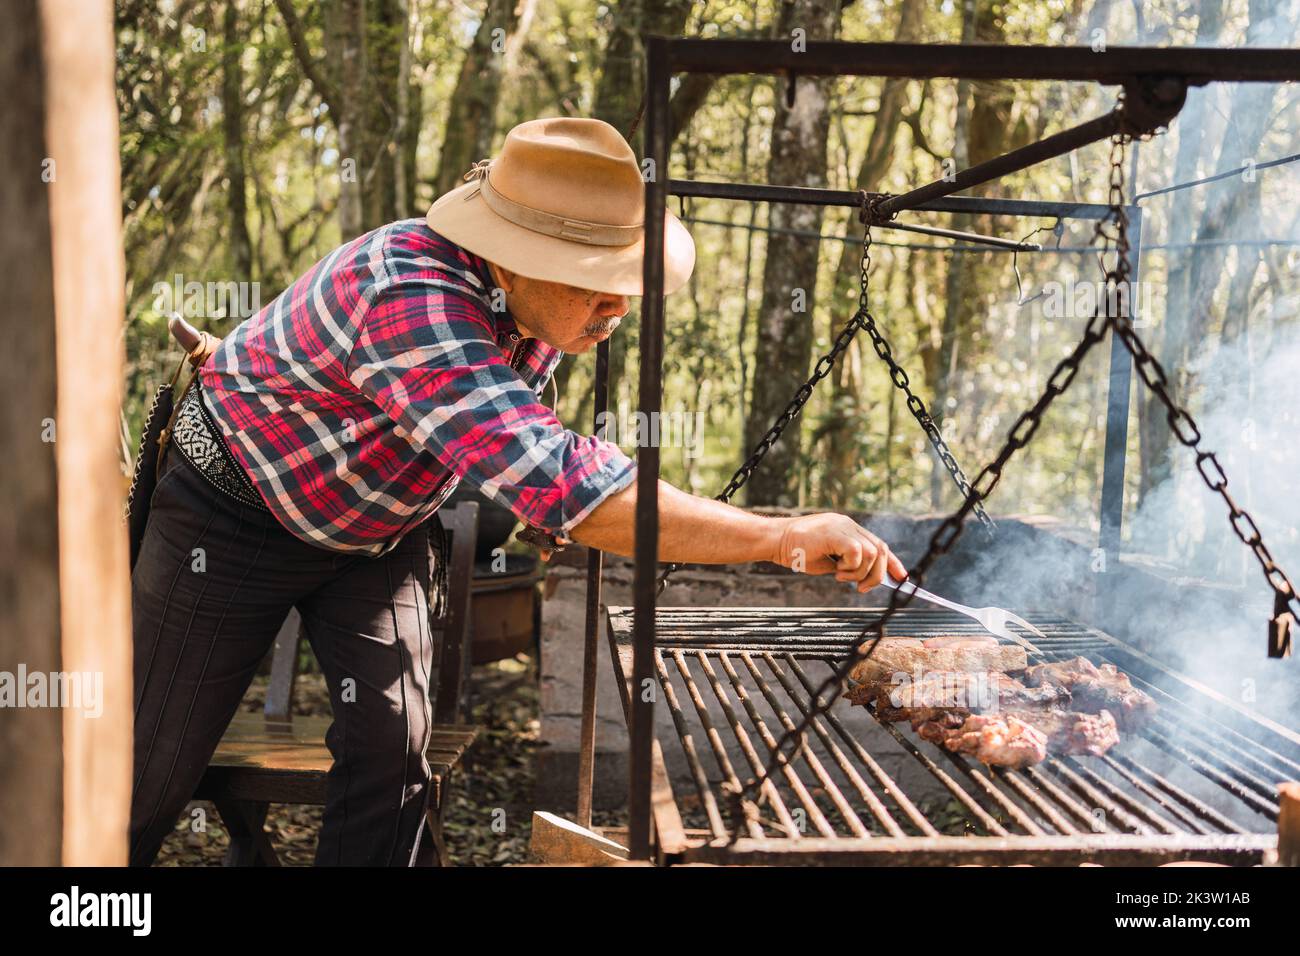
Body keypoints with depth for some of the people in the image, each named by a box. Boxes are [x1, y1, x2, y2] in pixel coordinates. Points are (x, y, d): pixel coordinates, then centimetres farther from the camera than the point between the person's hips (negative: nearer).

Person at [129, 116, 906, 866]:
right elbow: (554, 478, -51)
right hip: (242, 509, -6)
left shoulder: (543, 301, -14)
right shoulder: (411, 303, -41)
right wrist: (783, 537, -50)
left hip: (383, 525, 6)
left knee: (391, 746, -2)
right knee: (158, 760, 5)